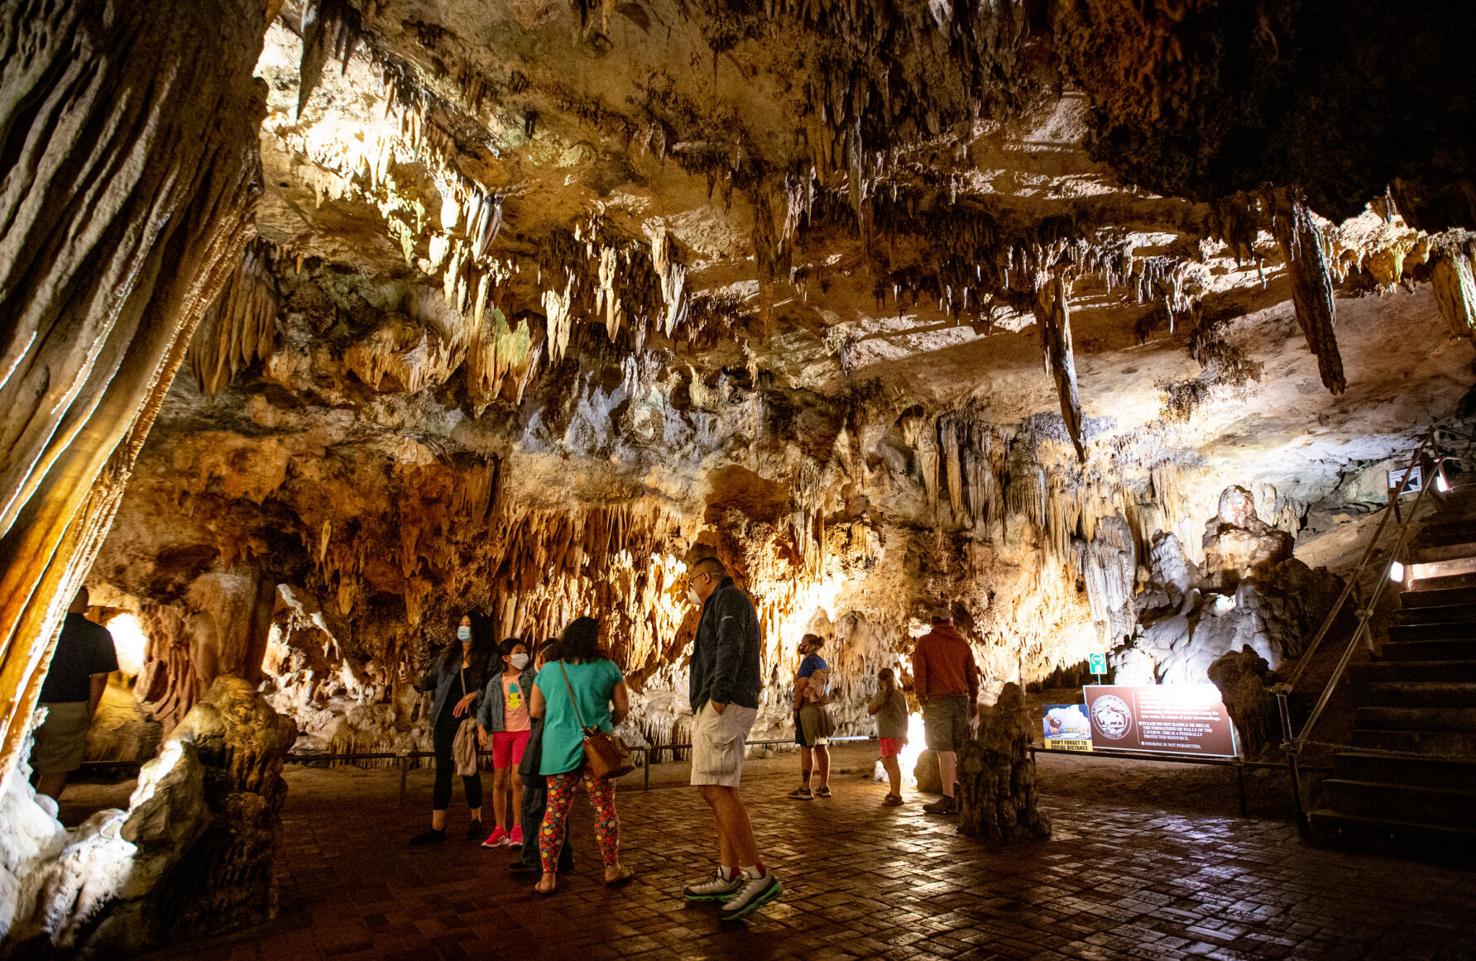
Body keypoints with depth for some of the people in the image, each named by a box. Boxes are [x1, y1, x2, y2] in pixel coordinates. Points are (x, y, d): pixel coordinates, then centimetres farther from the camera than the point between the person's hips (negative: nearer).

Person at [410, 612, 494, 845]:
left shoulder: (487, 658, -2)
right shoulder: (449, 654, 12)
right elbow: (432, 679, 11)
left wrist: (472, 695, -19)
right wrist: (415, 682, -7)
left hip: (468, 720, -4)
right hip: (444, 719, 4)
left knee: (468, 770, 4)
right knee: (443, 771, 5)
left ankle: (476, 820, 22)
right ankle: (437, 827, 9)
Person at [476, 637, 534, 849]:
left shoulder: (530, 675, 1)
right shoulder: (495, 681, 6)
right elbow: (484, 706, 7)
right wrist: (481, 727, -8)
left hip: (524, 731, -3)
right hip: (501, 733, 3)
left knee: (517, 781, -6)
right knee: (499, 782, 6)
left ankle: (517, 830, 6)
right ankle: (500, 830, 18)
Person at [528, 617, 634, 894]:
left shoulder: (547, 670, 4)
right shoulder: (607, 668, -2)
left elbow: (535, 711, 9)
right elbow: (622, 707, 2)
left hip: (557, 748, 2)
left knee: (555, 810, 8)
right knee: (605, 808, 10)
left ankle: (548, 876, 10)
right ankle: (612, 868, 20)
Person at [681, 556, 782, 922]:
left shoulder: (729, 597, -3)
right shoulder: (723, 607, 27)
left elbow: (730, 644, -19)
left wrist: (719, 693, -26)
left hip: (724, 705, -11)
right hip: (718, 709, 11)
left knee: (715, 789, -16)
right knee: (721, 790, 9)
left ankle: (758, 876, -16)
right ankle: (728, 877, 13)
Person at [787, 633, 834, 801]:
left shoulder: (808, 661, -11)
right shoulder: (823, 662, 15)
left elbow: (801, 687, -16)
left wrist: (795, 708, -11)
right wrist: (822, 706, 19)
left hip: (808, 708, -8)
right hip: (823, 709, 9)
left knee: (806, 748, -5)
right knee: (821, 747, 9)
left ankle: (804, 789, -3)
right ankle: (824, 787, 13)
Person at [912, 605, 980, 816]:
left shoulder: (924, 642, 1)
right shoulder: (962, 643, 12)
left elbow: (919, 673, -6)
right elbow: (972, 674, 14)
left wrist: (922, 700, -2)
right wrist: (974, 701, 22)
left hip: (938, 700, -4)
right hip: (961, 699, 4)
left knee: (944, 750, -5)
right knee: (960, 749, 15)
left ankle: (949, 799, -5)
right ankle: (957, 788, 17)